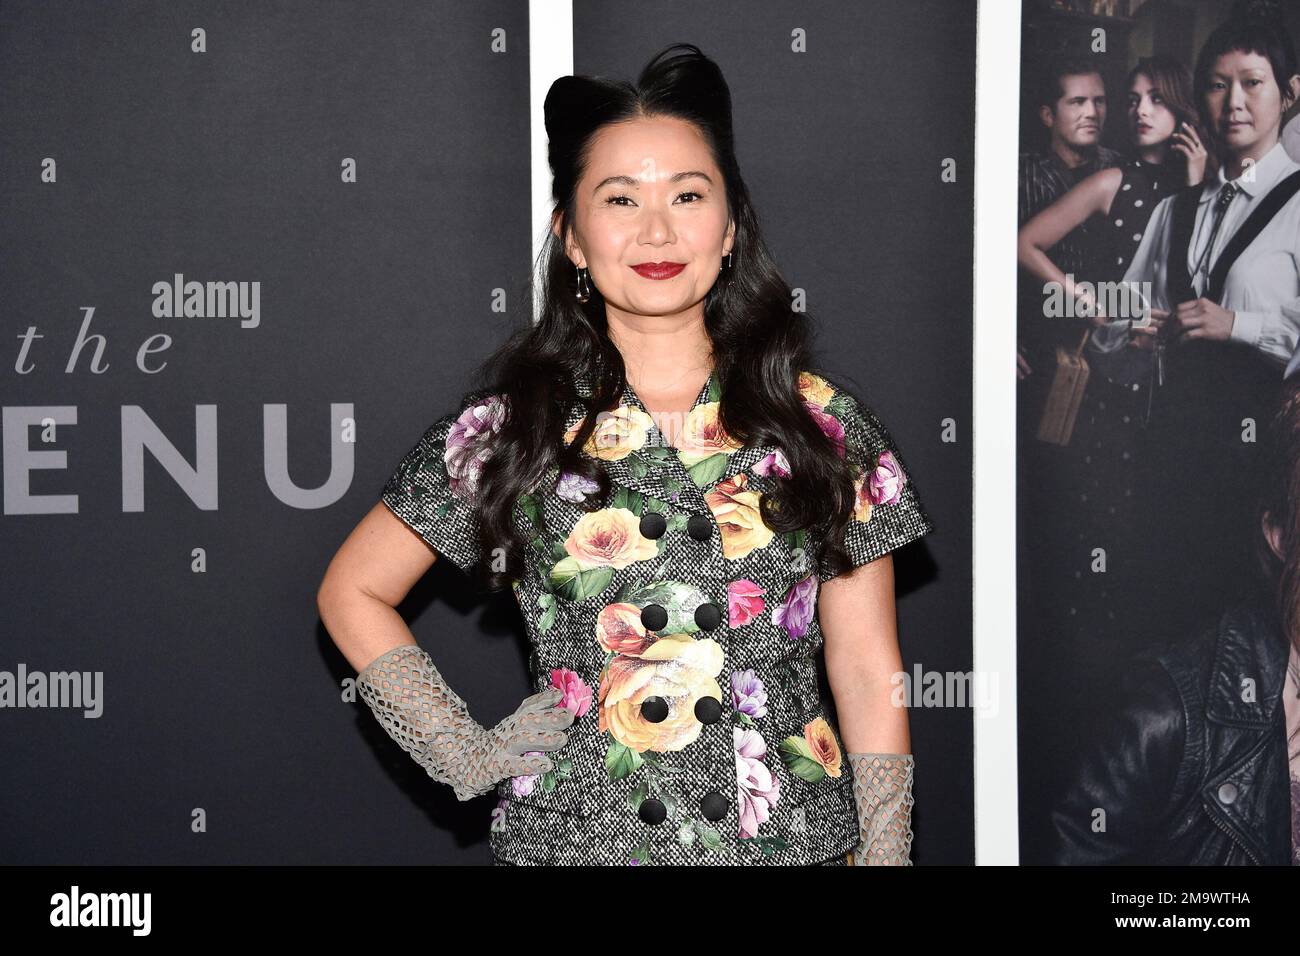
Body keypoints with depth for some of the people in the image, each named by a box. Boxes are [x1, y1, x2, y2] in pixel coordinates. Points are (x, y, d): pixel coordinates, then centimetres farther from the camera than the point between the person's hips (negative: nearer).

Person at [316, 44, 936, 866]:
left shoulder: (822, 422, -1)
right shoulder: (507, 429, -3)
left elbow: (868, 675, 1)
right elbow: (352, 591, 7)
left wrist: (885, 853, -4)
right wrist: (465, 754, -2)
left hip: (792, 837, 1)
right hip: (574, 837, -1)